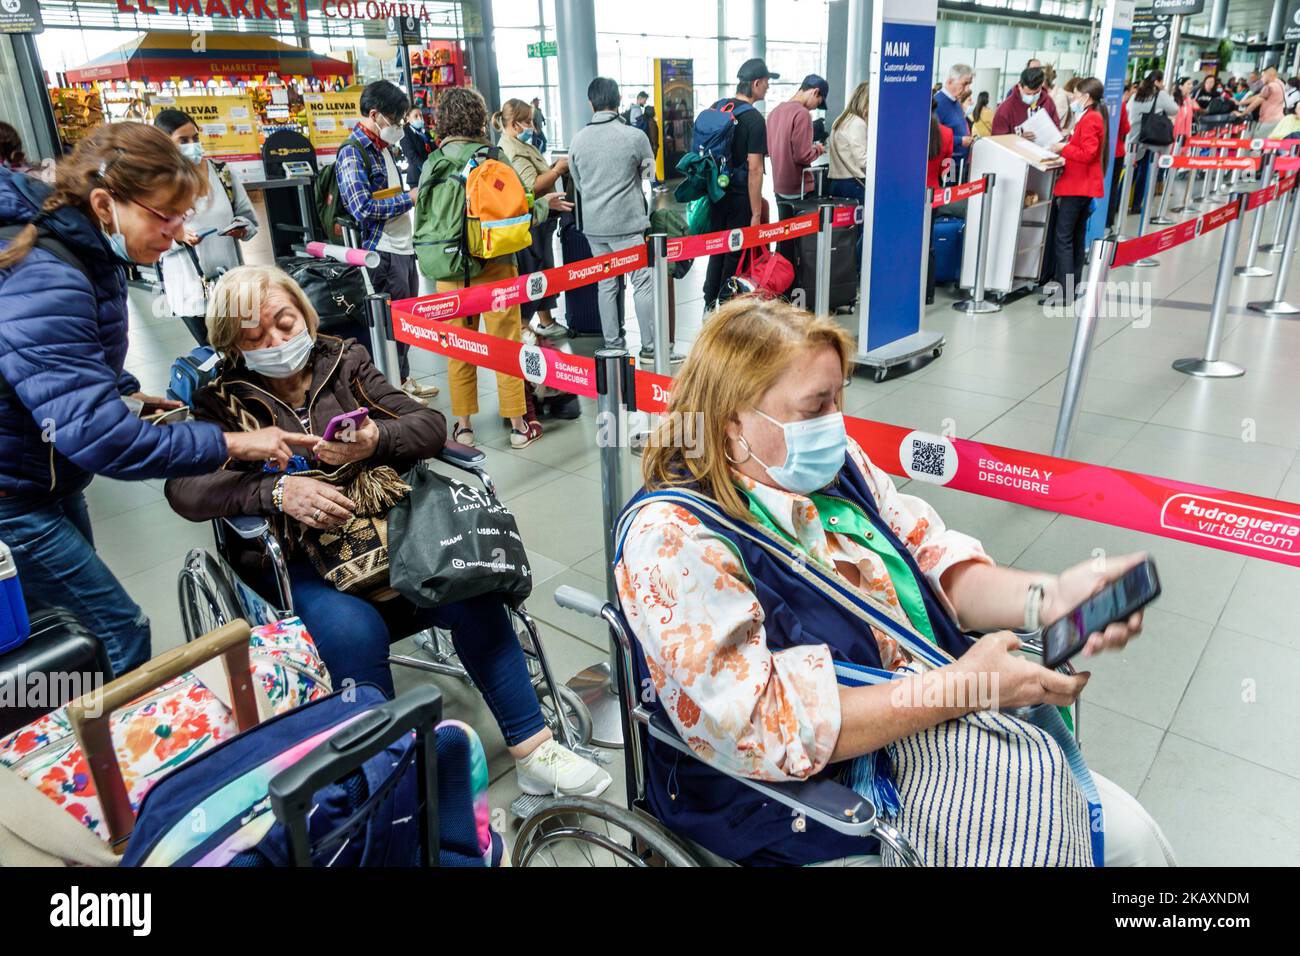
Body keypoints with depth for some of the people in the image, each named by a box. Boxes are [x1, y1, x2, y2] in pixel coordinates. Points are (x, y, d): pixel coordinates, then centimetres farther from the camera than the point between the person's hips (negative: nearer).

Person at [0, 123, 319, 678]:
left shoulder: (85, 249, 1)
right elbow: (99, 434, -34)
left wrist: (124, 392, 4)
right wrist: (234, 445, -29)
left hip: (50, 479, 10)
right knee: (119, 634, -3)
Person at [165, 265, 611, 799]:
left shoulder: (343, 362, 9)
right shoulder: (221, 400, 3)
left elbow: (430, 425, 2)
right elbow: (183, 486, -14)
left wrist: (376, 441, -20)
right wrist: (278, 490, -30)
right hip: (294, 563, -2)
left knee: (470, 594, -24)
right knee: (353, 631, -34)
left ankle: (533, 750, -12)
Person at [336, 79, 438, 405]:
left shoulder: (385, 147, 16)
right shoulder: (352, 152, -12)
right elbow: (363, 208, -22)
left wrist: (415, 194, 10)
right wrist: (409, 198, -15)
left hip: (404, 246, 9)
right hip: (382, 253, -9)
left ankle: (403, 380, 29)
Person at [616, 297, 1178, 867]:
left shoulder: (836, 467, 1)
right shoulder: (672, 538, -24)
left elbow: (935, 562, 4)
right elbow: (767, 726, -28)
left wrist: (1045, 597, -16)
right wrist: (962, 685, -26)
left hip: (934, 746, 7)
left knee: (1130, 835, 5)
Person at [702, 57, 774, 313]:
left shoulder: (717, 107, 5)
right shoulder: (754, 119, -16)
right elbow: (754, 169, -20)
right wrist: (756, 213, -18)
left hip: (716, 191, 7)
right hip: (739, 196, -6)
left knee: (717, 248, 17)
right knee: (735, 253, 5)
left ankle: (709, 304, 22)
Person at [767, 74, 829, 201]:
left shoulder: (775, 111, 9)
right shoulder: (802, 113, -15)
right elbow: (803, 156, -20)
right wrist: (818, 149, 0)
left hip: (779, 187, 8)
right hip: (798, 190, -8)